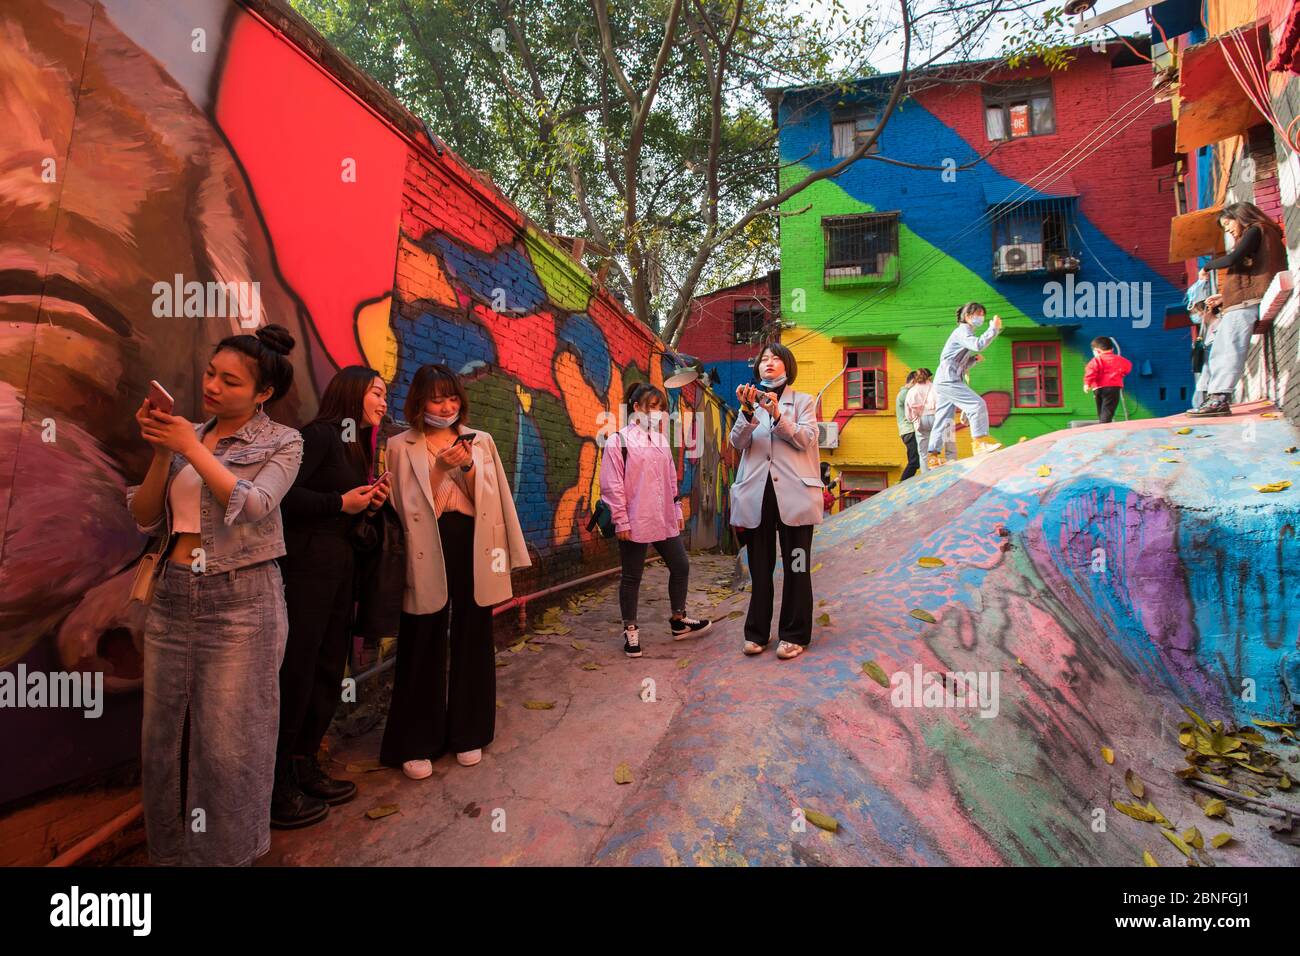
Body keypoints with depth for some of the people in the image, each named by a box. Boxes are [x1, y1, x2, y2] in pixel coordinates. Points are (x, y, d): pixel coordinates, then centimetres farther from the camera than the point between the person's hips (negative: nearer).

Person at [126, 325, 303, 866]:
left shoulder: (282, 443, -2)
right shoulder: (186, 437, 9)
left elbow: (253, 505, -18)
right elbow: (146, 520, 6)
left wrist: (192, 449, -17)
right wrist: (162, 454, -7)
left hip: (241, 601, -4)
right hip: (172, 597, 5)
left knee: (227, 743, 2)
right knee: (165, 736, 12)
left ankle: (226, 855, 22)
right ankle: (169, 852, 32)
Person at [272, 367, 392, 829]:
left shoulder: (354, 444, 18)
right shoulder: (321, 433, -9)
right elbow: (283, 495, -21)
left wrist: (369, 503, 1)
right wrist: (342, 502, -15)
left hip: (340, 566, 9)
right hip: (307, 565, -9)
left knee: (329, 670, 13)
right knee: (296, 673, -2)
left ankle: (304, 769, 27)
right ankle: (276, 786, 11)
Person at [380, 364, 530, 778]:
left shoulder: (480, 442, 10)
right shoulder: (401, 447, 3)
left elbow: (489, 500, 2)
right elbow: (407, 508, -1)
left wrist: (467, 466, -9)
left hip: (472, 552, 3)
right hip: (427, 555, -2)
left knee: (472, 642, 11)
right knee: (424, 647, 3)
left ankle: (468, 733, 27)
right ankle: (416, 744, 18)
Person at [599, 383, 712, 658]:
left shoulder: (661, 439, 12)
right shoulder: (619, 440, -8)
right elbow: (612, 485, -11)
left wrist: (677, 511, 16)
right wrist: (621, 521, -13)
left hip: (664, 520, 7)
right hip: (635, 522, -6)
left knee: (681, 567, 12)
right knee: (632, 577, 5)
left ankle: (678, 621, 29)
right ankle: (630, 631, 20)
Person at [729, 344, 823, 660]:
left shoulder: (803, 401, 9)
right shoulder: (751, 402, 15)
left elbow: (806, 439, -7)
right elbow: (737, 442, 0)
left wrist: (777, 415, -18)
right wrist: (748, 412, -16)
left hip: (793, 493, -2)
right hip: (757, 494, 2)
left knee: (796, 566, 3)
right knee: (759, 567, 7)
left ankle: (795, 635, 13)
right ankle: (757, 632, 17)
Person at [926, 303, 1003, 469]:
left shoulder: (965, 332, 27)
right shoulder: (962, 330, -3)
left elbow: (961, 366, 27)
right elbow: (978, 345, -24)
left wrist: (974, 359, 11)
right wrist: (994, 329, -17)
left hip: (944, 382, 10)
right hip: (948, 380, -10)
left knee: (943, 420, 7)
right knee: (977, 404, -16)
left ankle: (932, 457, 6)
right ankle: (980, 442, -16)